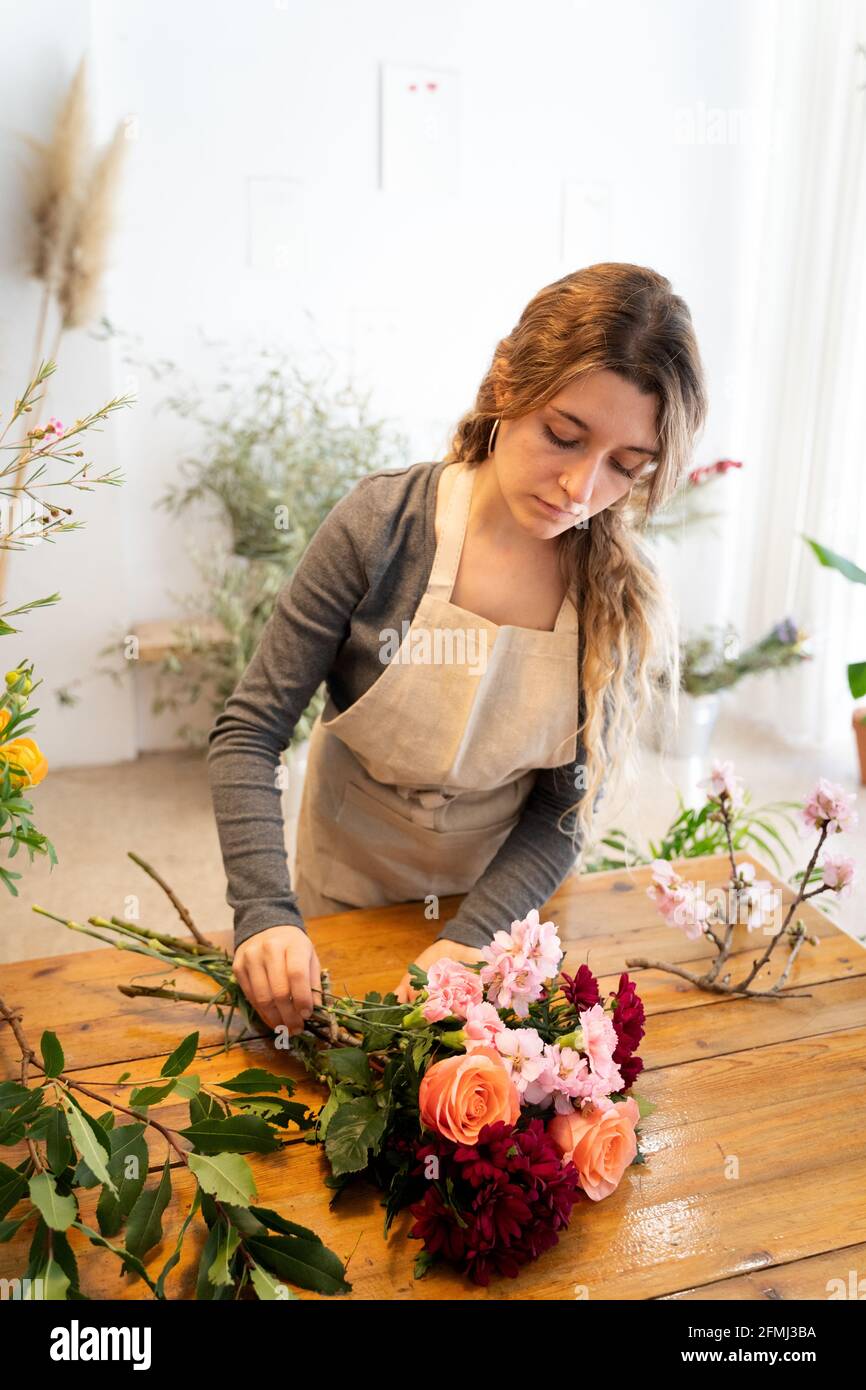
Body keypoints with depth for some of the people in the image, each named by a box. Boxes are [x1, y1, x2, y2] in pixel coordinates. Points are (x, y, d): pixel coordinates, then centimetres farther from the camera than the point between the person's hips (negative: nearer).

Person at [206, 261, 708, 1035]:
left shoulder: (626, 599, -18)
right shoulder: (385, 525, -24)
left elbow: (563, 812, -12)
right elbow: (250, 733, -20)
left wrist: (472, 938, -25)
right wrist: (267, 913, -31)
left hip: (502, 894, 1)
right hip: (349, 895, -1)